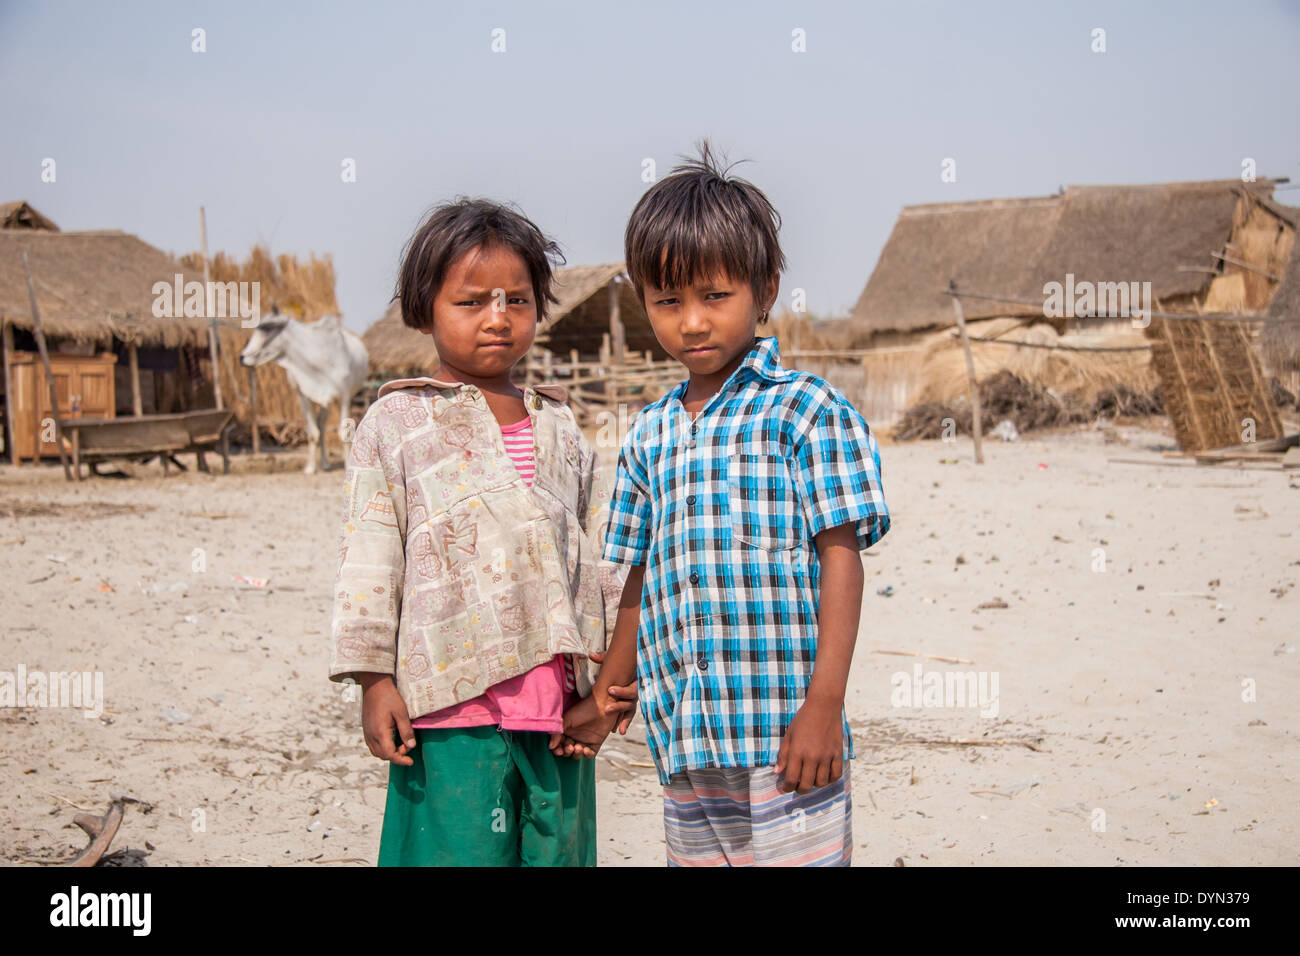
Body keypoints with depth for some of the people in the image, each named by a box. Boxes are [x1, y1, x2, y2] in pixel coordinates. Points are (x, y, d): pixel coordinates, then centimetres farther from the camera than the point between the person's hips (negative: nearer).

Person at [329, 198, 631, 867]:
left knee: (555, 852, 10)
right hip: (452, 704, -4)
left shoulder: (558, 429, 15)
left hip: (556, 704, 5)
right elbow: (369, 558, -2)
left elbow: (596, 553, 19)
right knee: (460, 851, -3)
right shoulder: (396, 424, 1)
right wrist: (373, 680, -6)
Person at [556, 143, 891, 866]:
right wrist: (607, 700, 22)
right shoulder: (648, 437, 14)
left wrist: (824, 706, -13)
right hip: (685, 741, 6)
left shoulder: (807, 411, -3)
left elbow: (841, 560, -7)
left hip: (785, 733, -5)